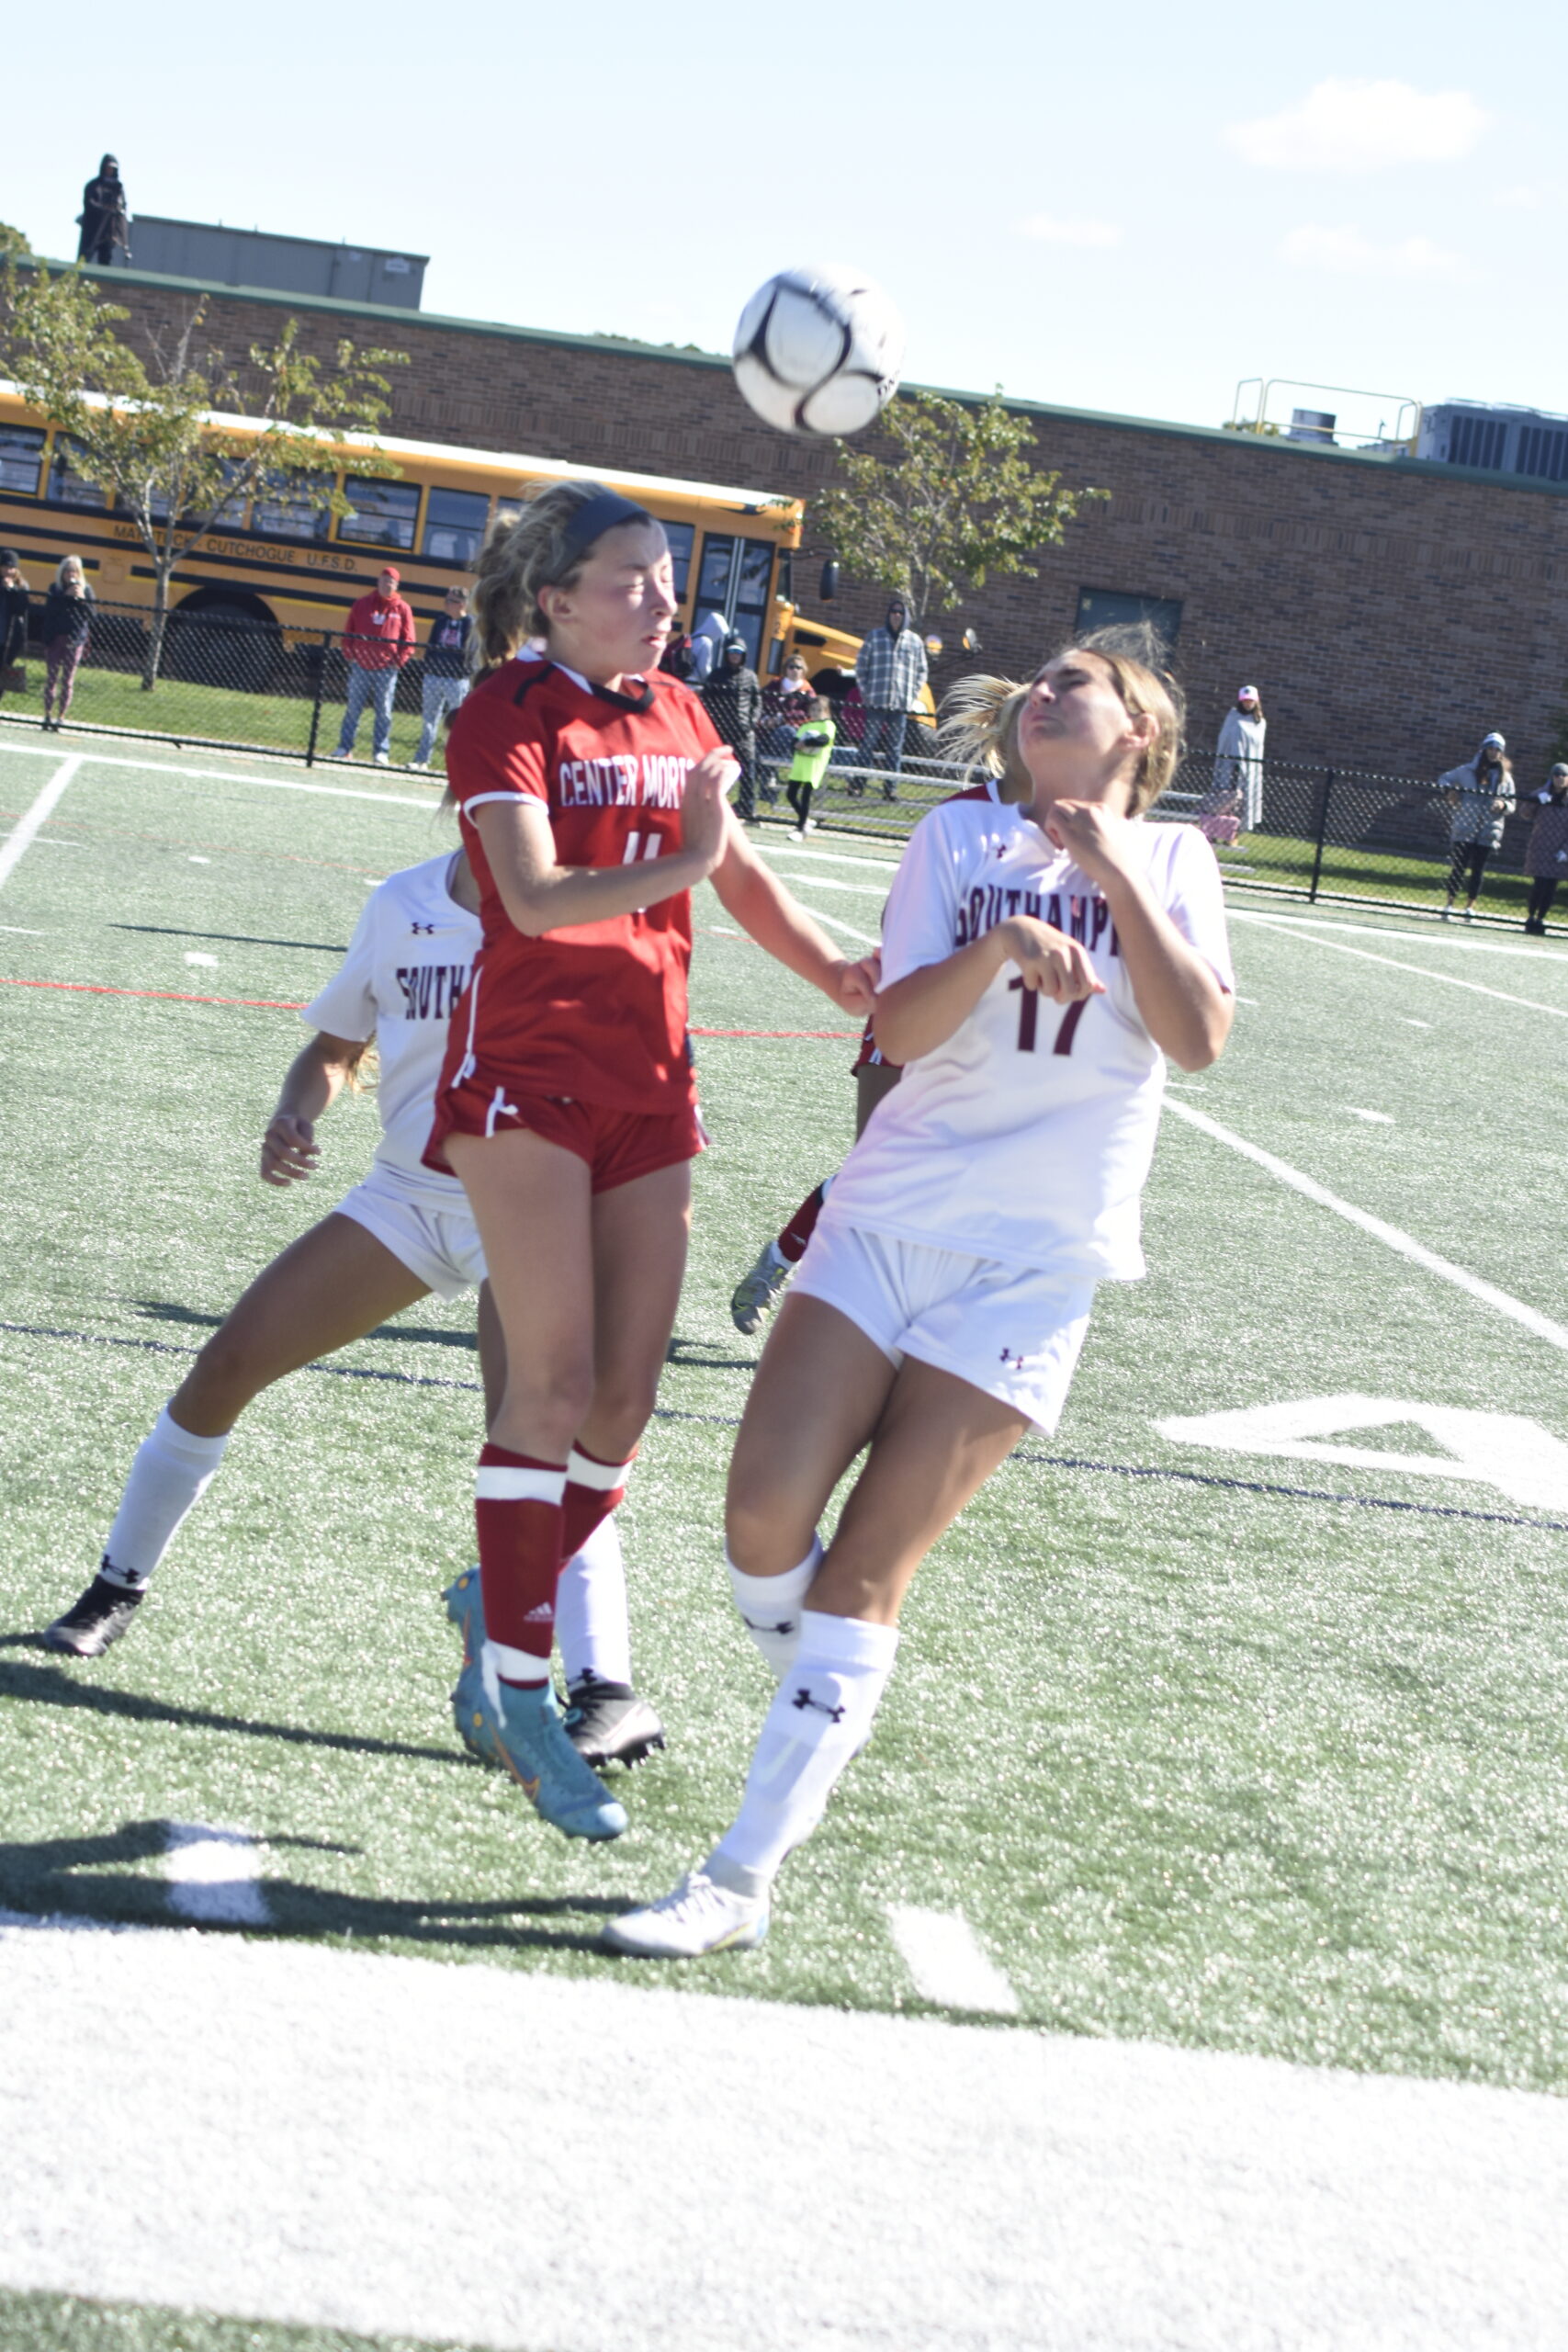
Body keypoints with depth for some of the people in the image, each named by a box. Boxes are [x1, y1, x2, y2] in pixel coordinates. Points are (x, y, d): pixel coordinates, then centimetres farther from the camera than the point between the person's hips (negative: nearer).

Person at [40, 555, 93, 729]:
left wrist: (81, 598, -18)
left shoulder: (85, 590, 3)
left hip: (74, 641, -1)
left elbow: (90, 615, -5)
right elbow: (49, 609, -11)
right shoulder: (55, 589, 4)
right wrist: (66, 596, -19)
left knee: (68, 681, 1)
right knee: (51, 678, 2)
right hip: (55, 639, 1)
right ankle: (47, 716, 8)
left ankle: (60, 718, 5)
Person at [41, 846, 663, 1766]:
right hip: (409, 1189, 4)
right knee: (229, 1361, -2)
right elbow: (338, 1045, 13)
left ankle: (609, 1691, -23)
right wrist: (296, 1115, -8)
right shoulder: (401, 905, 2)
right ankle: (117, 1588, 17)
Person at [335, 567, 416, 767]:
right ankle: (344, 748, 12)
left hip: (386, 669, -2)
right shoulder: (362, 605, 7)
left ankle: (382, 752, 4)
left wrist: (398, 661, -6)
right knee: (352, 709, 6)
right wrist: (350, 655, -1)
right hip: (360, 666, 2)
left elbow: (408, 641, 3)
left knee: (383, 712, 1)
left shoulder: (402, 609, 3)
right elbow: (348, 633, 9)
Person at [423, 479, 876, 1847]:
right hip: (529, 1070, -6)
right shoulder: (508, 717, -8)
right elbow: (537, 897, -22)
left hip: (649, 1083, 6)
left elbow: (739, 873, 19)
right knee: (557, 1380, -12)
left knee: (625, 1396, 2)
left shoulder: (675, 712, 12)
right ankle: (517, 1695, -4)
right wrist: (677, 864, -33)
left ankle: (505, 1637, 19)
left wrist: (840, 975, 5)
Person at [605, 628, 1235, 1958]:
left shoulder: (1171, 861, 8)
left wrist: (1111, 869, -8)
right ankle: (826, 1717, 19)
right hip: (890, 1218, 2)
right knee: (765, 1516, -13)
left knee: (868, 1570, -7)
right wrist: (1000, 943, -21)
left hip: (1033, 1263, -2)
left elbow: (1198, 1039, -8)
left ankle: (742, 1882, -5)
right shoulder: (962, 836, 8)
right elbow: (899, 1028, -4)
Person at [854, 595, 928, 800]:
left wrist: (914, 696, 5)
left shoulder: (914, 640, 8)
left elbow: (921, 671, 15)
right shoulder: (874, 636, 5)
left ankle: (891, 787, 7)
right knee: (868, 744, -2)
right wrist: (865, 692, 0)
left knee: (895, 747, 4)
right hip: (876, 702, -1)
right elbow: (861, 665, 7)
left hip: (902, 704, 1)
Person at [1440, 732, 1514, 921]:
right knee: (1459, 867, -1)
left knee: (1478, 870, 5)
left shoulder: (1505, 777, 9)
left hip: (1488, 832, 2)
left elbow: (1512, 803, 12)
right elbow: (1444, 779, 12)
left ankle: (1470, 906, 11)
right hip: (1464, 829, -2)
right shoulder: (1468, 771, 3)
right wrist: (1450, 790, -9)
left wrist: (1503, 805, -11)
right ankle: (1450, 903, 6)